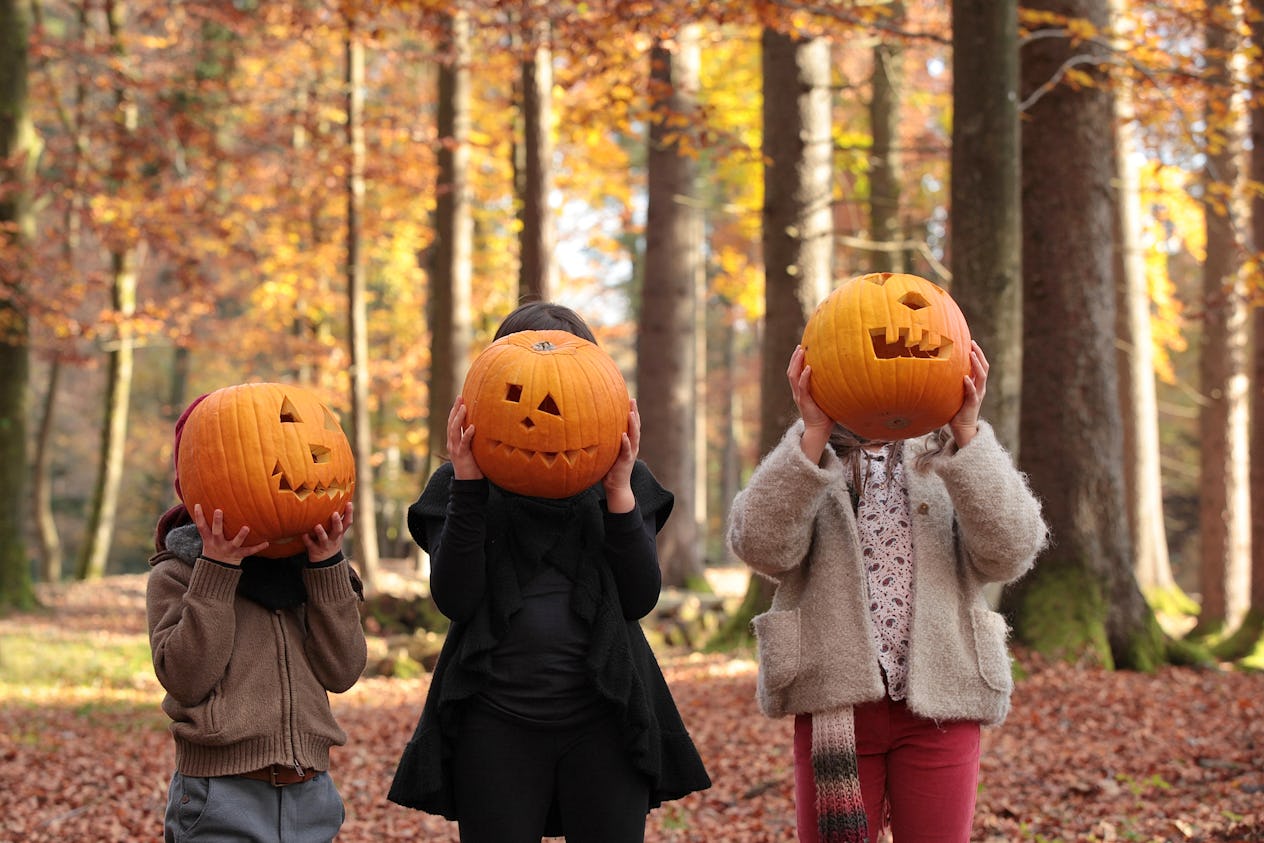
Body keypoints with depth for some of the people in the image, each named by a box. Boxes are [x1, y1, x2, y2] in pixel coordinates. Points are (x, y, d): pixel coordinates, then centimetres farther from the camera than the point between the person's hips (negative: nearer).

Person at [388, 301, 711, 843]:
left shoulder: (624, 481, 10)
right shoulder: (456, 484, 7)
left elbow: (641, 598, -2)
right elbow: (454, 599, -7)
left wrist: (618, 492, -11)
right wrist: (469, 487, -13)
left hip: (603, 721, 1)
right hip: (497, 724, -1)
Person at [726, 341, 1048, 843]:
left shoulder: (945, 464, 11)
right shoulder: (801, 469, 10)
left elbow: (1009, 552, -7)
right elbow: (762, 545, -12)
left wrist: (967, 433, -16)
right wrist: (814, 432, -19)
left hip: (939, 706, 1)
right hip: (836, 706, 0)